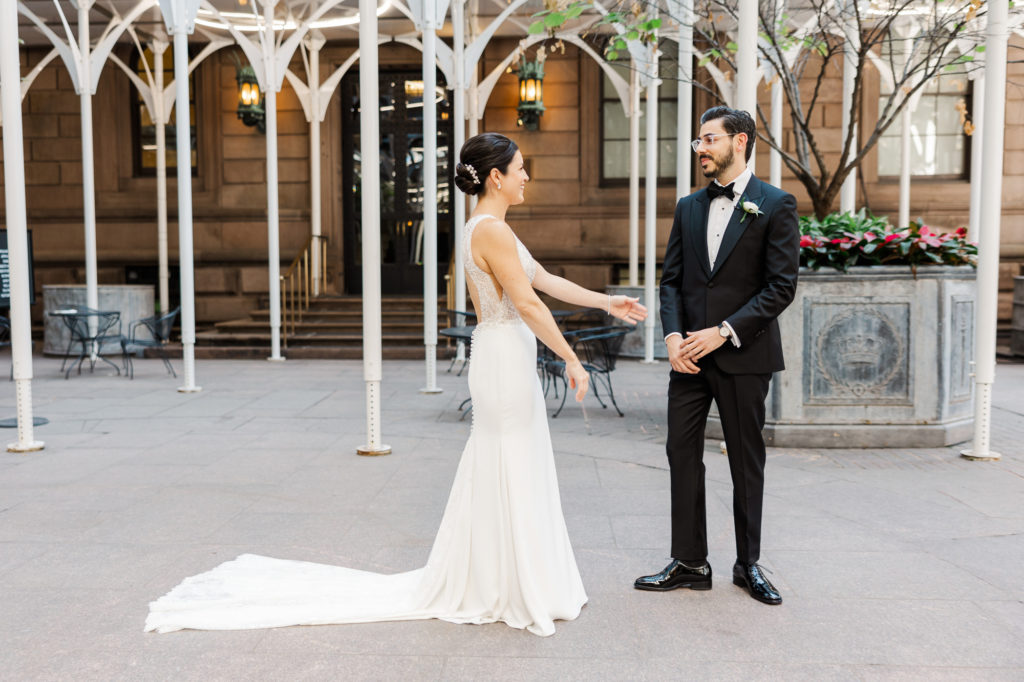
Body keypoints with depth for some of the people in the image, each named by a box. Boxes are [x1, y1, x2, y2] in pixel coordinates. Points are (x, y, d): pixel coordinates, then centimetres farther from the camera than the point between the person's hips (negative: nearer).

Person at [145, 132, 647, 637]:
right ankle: (516, 592, 14)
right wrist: (572, 360, -17)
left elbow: (544, 280, 18)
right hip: (507, 361, -10)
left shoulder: (488, 228, 14)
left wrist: (607, 303, 19)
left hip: (502, 359, 10)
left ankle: (477, 584, 29)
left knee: (494, 475, 16)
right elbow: (527, 303, -21)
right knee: (512, 476, 0)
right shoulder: (492, 230, -17)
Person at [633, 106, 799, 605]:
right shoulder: (688, 207, 13)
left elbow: (781, 286, -9)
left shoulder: (775, 205, -3)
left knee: (746, 460, 7)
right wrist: (673, 335, -6)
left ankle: (748, 563, 23)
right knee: (682, 453, 4)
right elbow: (671, 279, 10)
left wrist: (723, 332, -15)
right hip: (689, 355, 5)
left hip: (744, 355, -4)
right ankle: (689, 563, 16)